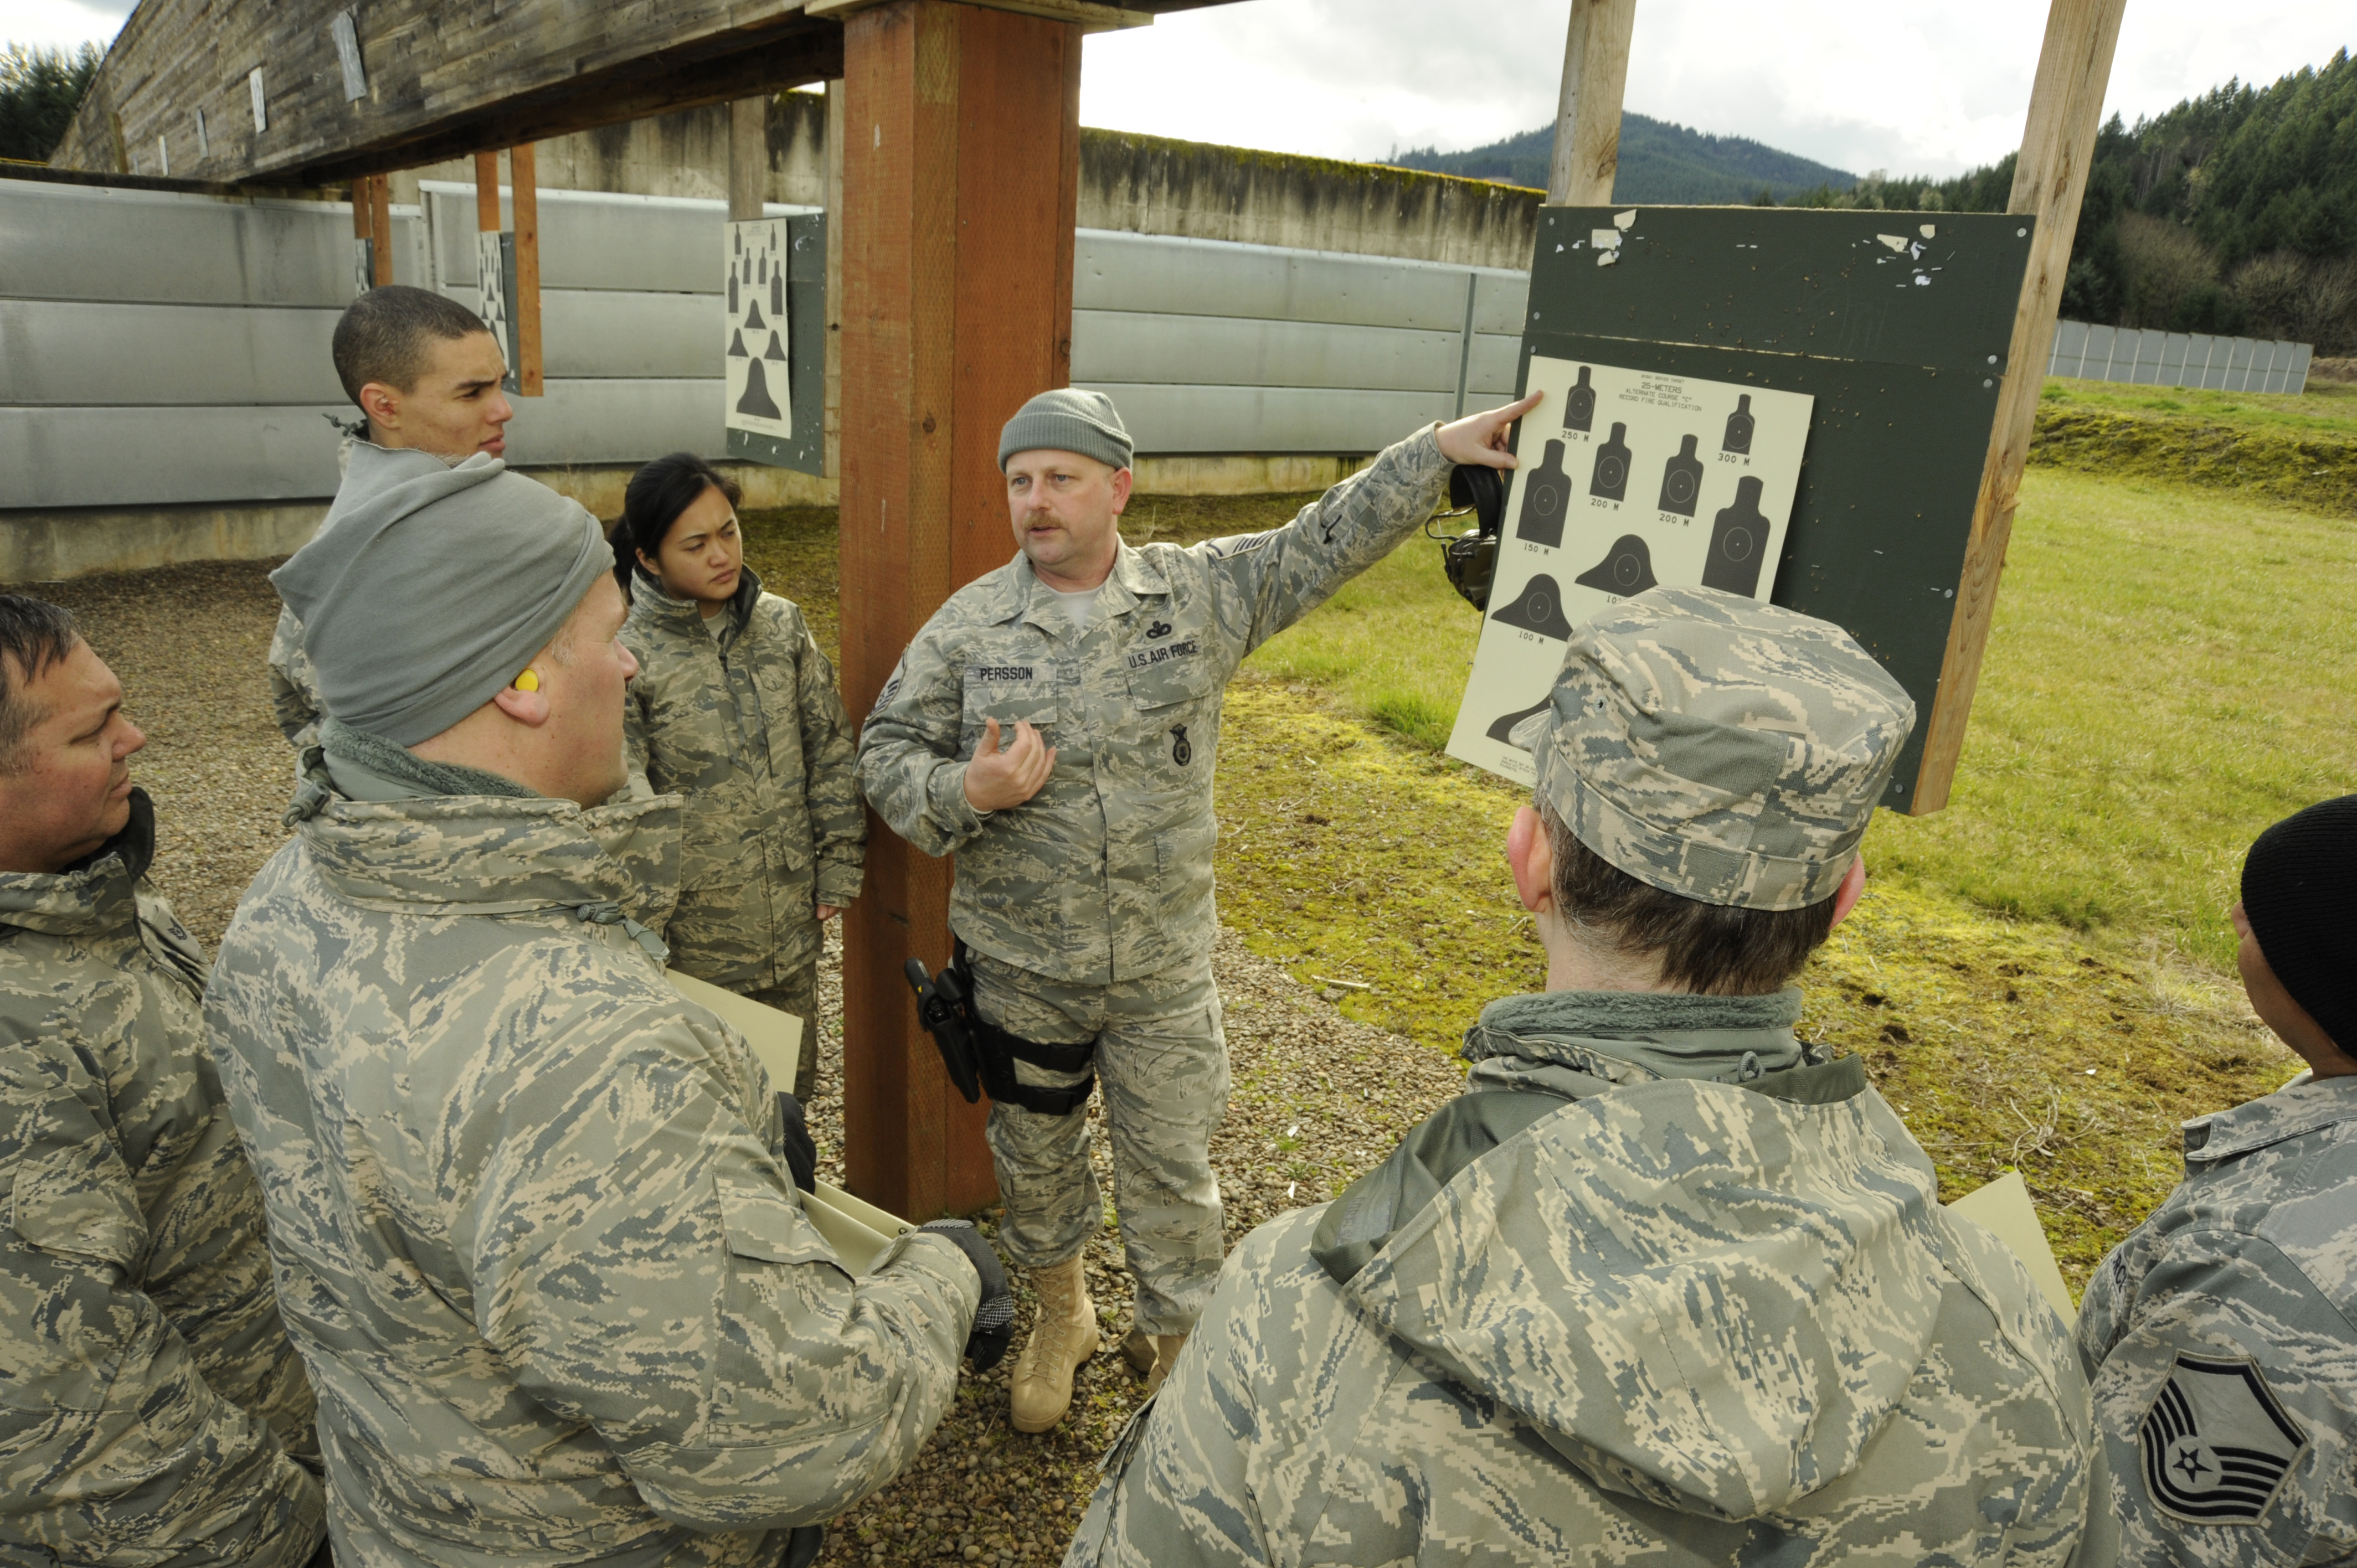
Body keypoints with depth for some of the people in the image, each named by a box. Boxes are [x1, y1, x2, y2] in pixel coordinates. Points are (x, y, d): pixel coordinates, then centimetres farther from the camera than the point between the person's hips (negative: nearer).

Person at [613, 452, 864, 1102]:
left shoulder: (781, 623, 2)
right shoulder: (627, 657, -12)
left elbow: (830, 747, 6)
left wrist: (838, 866, 3)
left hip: (792, 931, 4)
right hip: (694, 944, -4)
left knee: (790, 1097, 19)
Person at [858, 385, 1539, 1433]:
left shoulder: (1204, 592, -4)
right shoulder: (968, 625, -5)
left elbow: (1325, 544, 1)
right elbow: (887, 751, 2)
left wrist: (1441, 450, -5)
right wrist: (966, 792, -19)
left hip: (1164, 965, -1)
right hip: (1020, 964, 1)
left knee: (1172, 1166, 11)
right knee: (1035, 1156, 20)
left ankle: (1181, 1342, 36)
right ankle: (1061, 1316, 48)